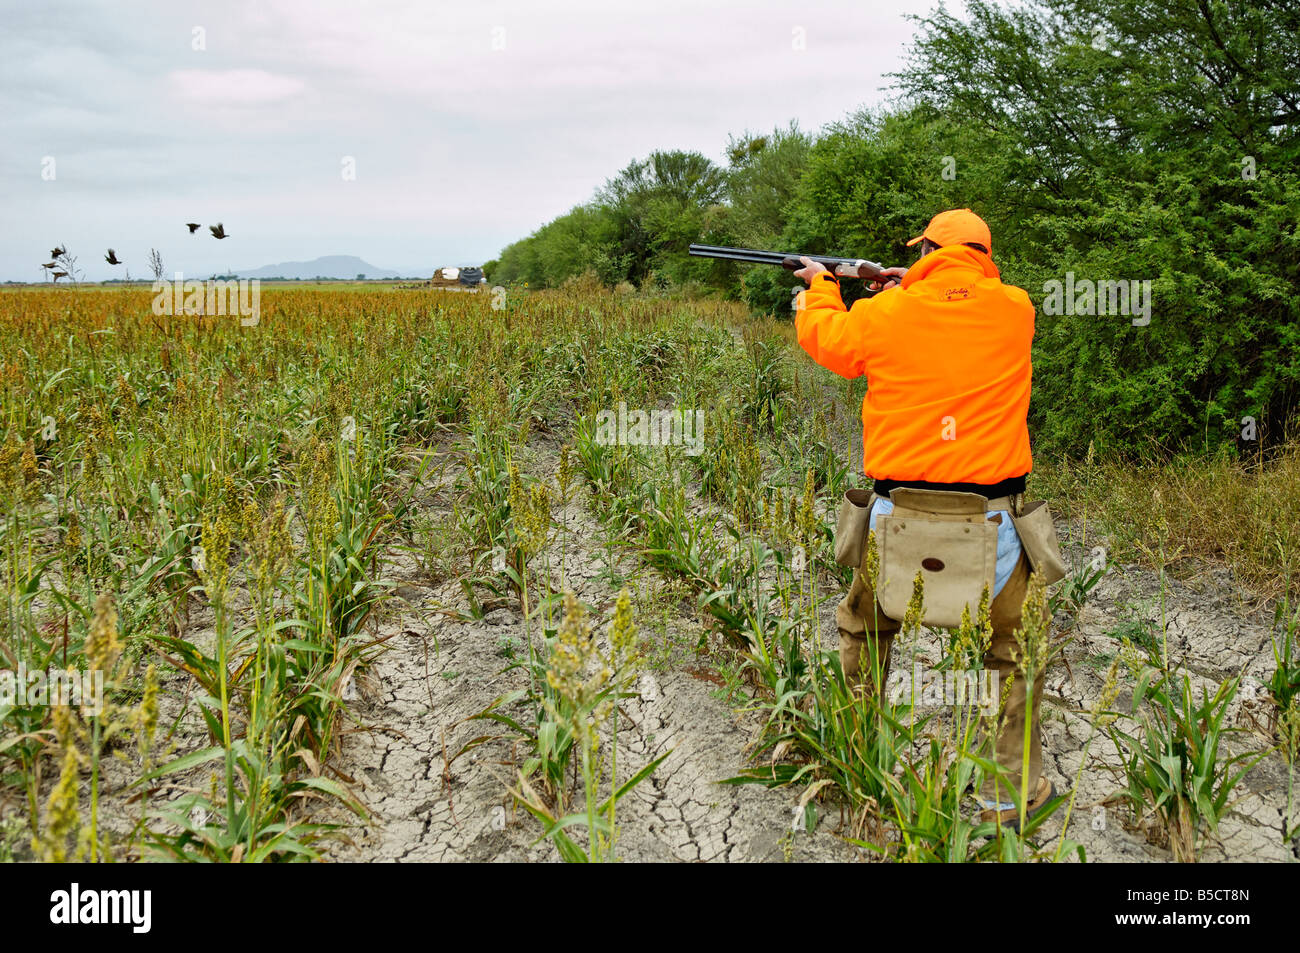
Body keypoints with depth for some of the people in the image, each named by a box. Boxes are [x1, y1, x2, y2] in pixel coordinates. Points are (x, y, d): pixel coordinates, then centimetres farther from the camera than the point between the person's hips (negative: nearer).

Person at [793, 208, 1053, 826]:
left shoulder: (886, 315, -1)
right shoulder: (1014, 311, 1)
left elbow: (824, 338, 18)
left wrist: (819, 287, 38)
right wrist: (915, 290, 31)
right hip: (987, 519, 0)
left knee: (861, 632, 25)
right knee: (1016, 649, 20)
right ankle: (1011, 790, 22)